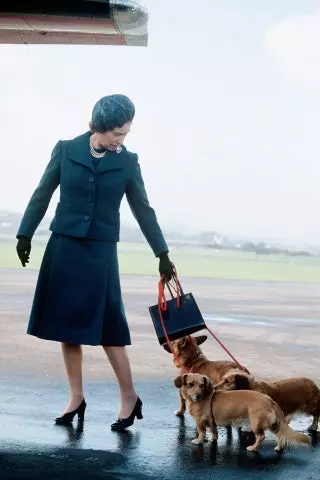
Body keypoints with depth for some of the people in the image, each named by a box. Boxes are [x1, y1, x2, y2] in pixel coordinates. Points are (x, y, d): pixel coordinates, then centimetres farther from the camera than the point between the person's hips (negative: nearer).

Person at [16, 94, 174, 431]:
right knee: (66, 324, 5)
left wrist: (162, 254, 6)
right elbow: (42, 194, 6)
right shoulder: (66, 150, -2)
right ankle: (76, 398, 16)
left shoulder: (127, 162, -1)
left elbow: (143, 210, 6)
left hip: (101, 252, -1)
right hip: (63, 248, 1)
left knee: (107, 326, -3)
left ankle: (129, 397, 10)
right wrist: (25, 234, 5)